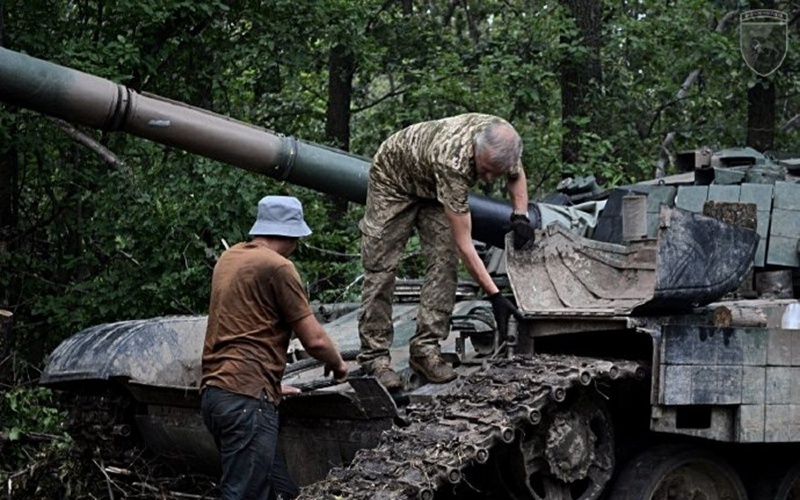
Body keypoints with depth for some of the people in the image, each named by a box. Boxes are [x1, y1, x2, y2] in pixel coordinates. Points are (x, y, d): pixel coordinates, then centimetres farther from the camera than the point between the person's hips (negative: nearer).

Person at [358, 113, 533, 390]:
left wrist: (520, 216, -15)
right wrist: (494, 295, -40)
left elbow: (517, 174, 2)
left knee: (444, 261, -10)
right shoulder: (452, 162, -45)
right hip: (393, 179, -6)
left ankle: (426, 349, -6)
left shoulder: (502, 138, -27)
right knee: (380, 269, -11)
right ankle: (374, 357, -5)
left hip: (432, 188, 6)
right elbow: (464, 244, -40)